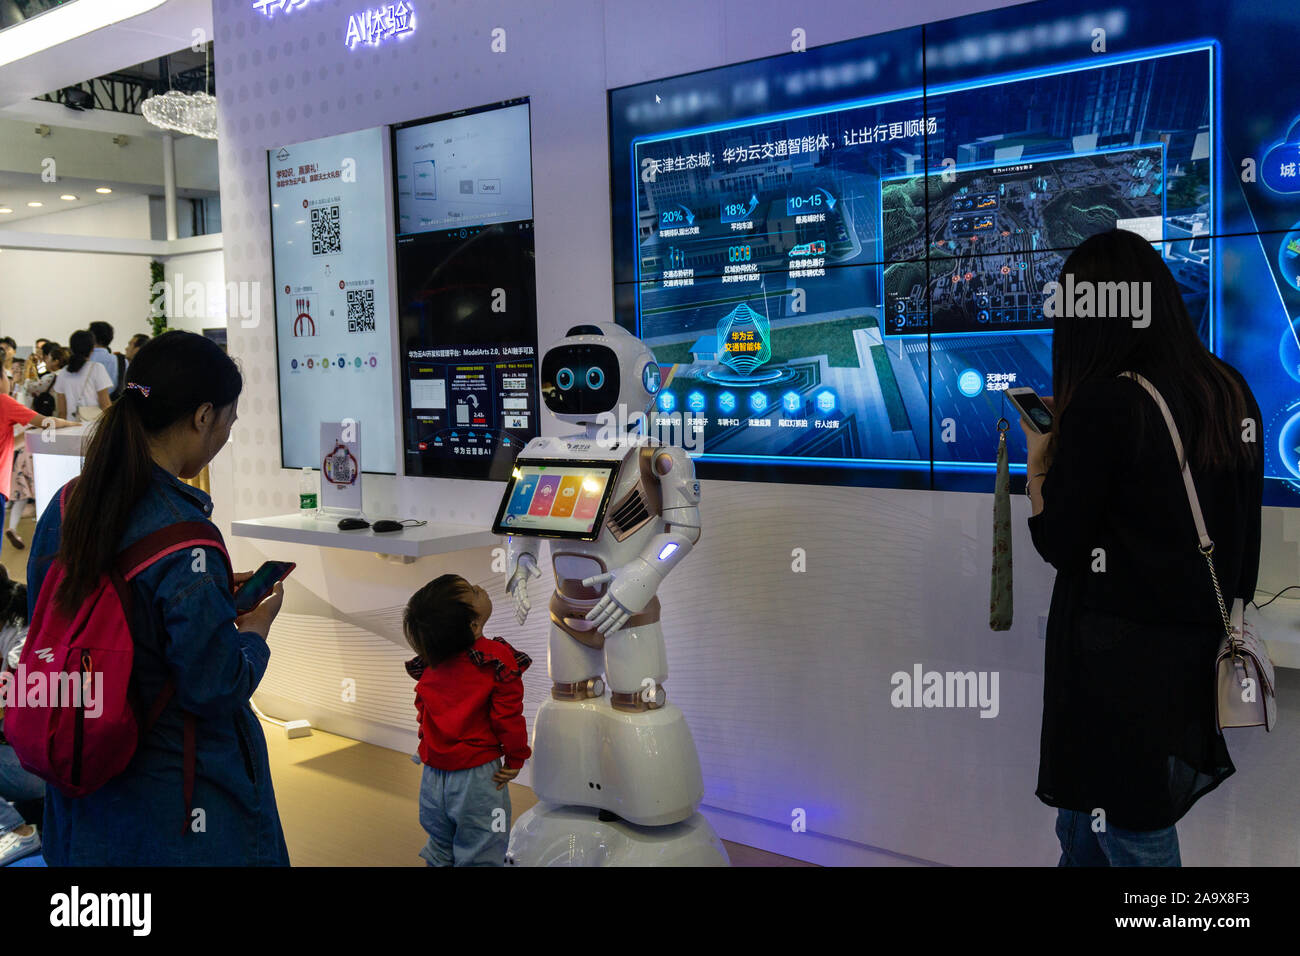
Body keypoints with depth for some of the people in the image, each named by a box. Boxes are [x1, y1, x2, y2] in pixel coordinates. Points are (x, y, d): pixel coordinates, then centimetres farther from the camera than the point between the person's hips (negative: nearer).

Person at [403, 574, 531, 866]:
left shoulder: (428, 666, -2)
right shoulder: (497, 658, -18)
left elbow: (423, 709, 9)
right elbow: (507, 716, -16)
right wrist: (516, 758, -2)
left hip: (433, 778, 5)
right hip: (476, 780, -5)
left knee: (440, 852, 24)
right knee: (479, 858, 7)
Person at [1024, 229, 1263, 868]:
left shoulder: (1105, 402, -19)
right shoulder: (1228, 390, 3)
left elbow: (1057, 543, -13)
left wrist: (1038, 454, 2)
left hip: (1119, 653, -7)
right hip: (1198, 642, 7)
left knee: (1132, 841, 8)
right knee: (1084, 823, 22)